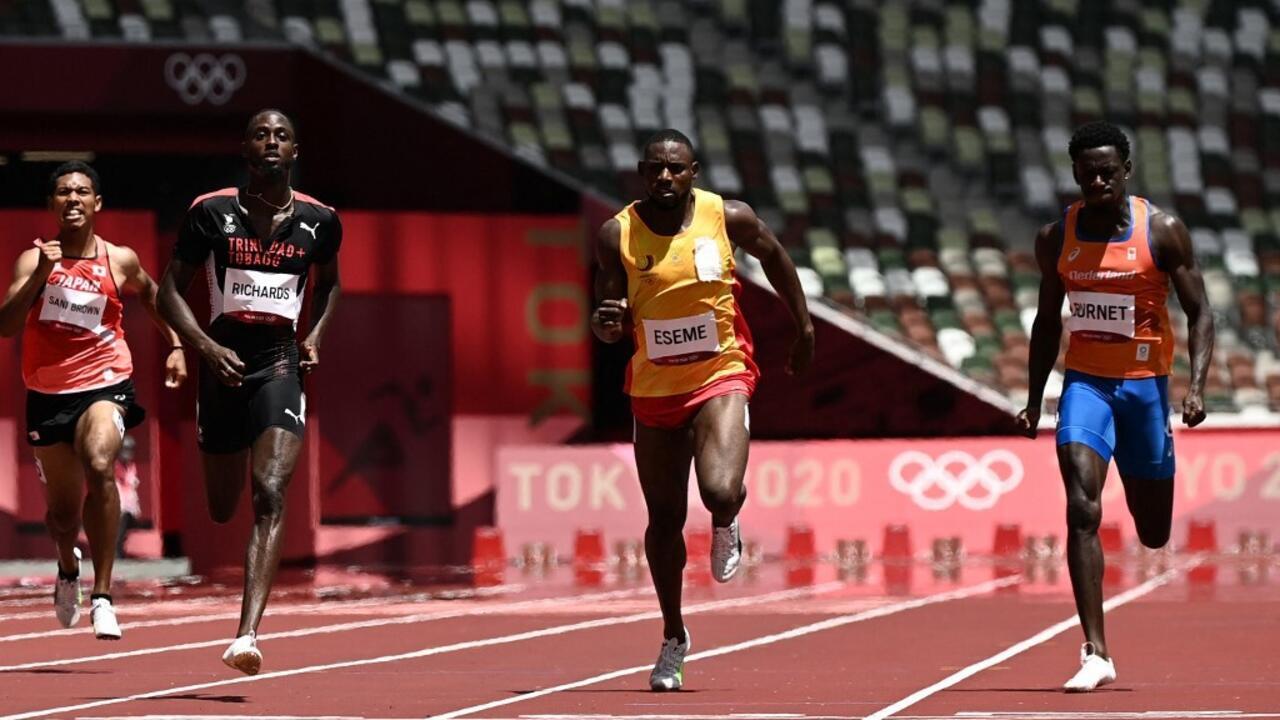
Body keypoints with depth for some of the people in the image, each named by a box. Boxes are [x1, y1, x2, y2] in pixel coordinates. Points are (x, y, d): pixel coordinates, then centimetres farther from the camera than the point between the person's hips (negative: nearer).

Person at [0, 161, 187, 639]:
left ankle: (102, 596, -29)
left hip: (104, 384, -1)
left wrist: (175, 345, 17)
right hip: (47, 394, 1)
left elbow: (151, 294, 23)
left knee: (99, 466, -31)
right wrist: (40, 275, -28)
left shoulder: (120, 261, 1)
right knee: (63, 510, 10)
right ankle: (68, 569, 49)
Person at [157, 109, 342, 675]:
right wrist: (206, 347, -12)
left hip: (280, 364, -1)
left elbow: (328, 283, 24)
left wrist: (315, 336, 7)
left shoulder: (318, 221, 3)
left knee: (269, 496, -19)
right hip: (224, 364, 1)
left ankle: (247, 635, -27)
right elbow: (170, 289, 2)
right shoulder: (211, 212, -2)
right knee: (222, 511, 11)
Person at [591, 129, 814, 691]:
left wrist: (804, 327, 17)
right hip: (654, 387, 2)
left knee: (720, 491, -25)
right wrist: (605, 323, -25)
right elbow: (608, 326, -1)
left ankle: (726, 525, 14)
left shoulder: (728, 219, -8)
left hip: (721, 376, -2)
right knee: (664, 519, 9)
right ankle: (673, 636, 28)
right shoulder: (618, 235, -7)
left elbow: (773, 256, 12)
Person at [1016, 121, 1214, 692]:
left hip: (1144, 385, -1)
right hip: (1085, 382, 1)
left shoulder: (1162, 231, -8)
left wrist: (1197, 385, -18)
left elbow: (1200, 313, -4)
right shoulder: (1056, 238, 1)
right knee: (1082, 510, -19)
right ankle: (1096, 654, -21)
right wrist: (1034, 402, 11)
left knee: (1154, 534, 10)